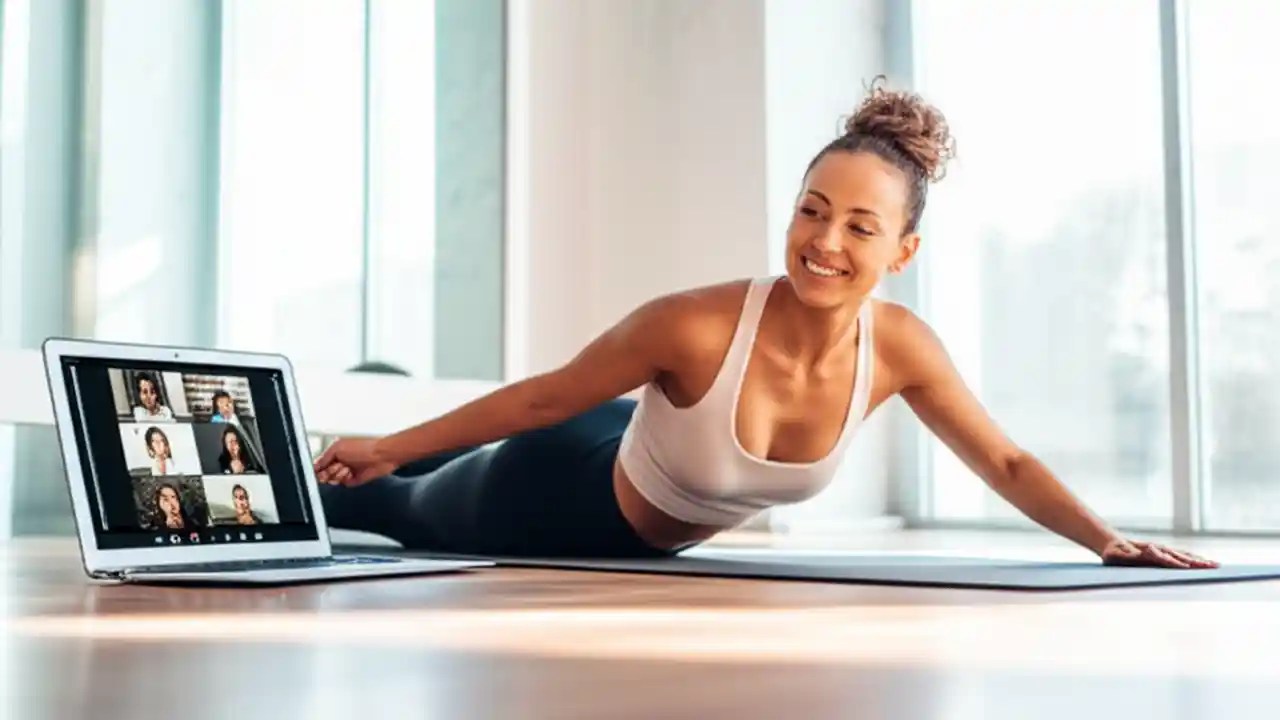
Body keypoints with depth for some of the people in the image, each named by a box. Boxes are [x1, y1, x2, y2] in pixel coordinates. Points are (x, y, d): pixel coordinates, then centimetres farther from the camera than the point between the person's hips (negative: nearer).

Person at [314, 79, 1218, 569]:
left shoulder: (901, 346, -27)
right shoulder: (697, 325, -41)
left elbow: (1009, 464, -13)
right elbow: (542, 399, -27)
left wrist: (1109, 540, -27)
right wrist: (387, 447, -19)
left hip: (645, 535, 5)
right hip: (559, 492, -5)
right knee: (406, 511, 28)